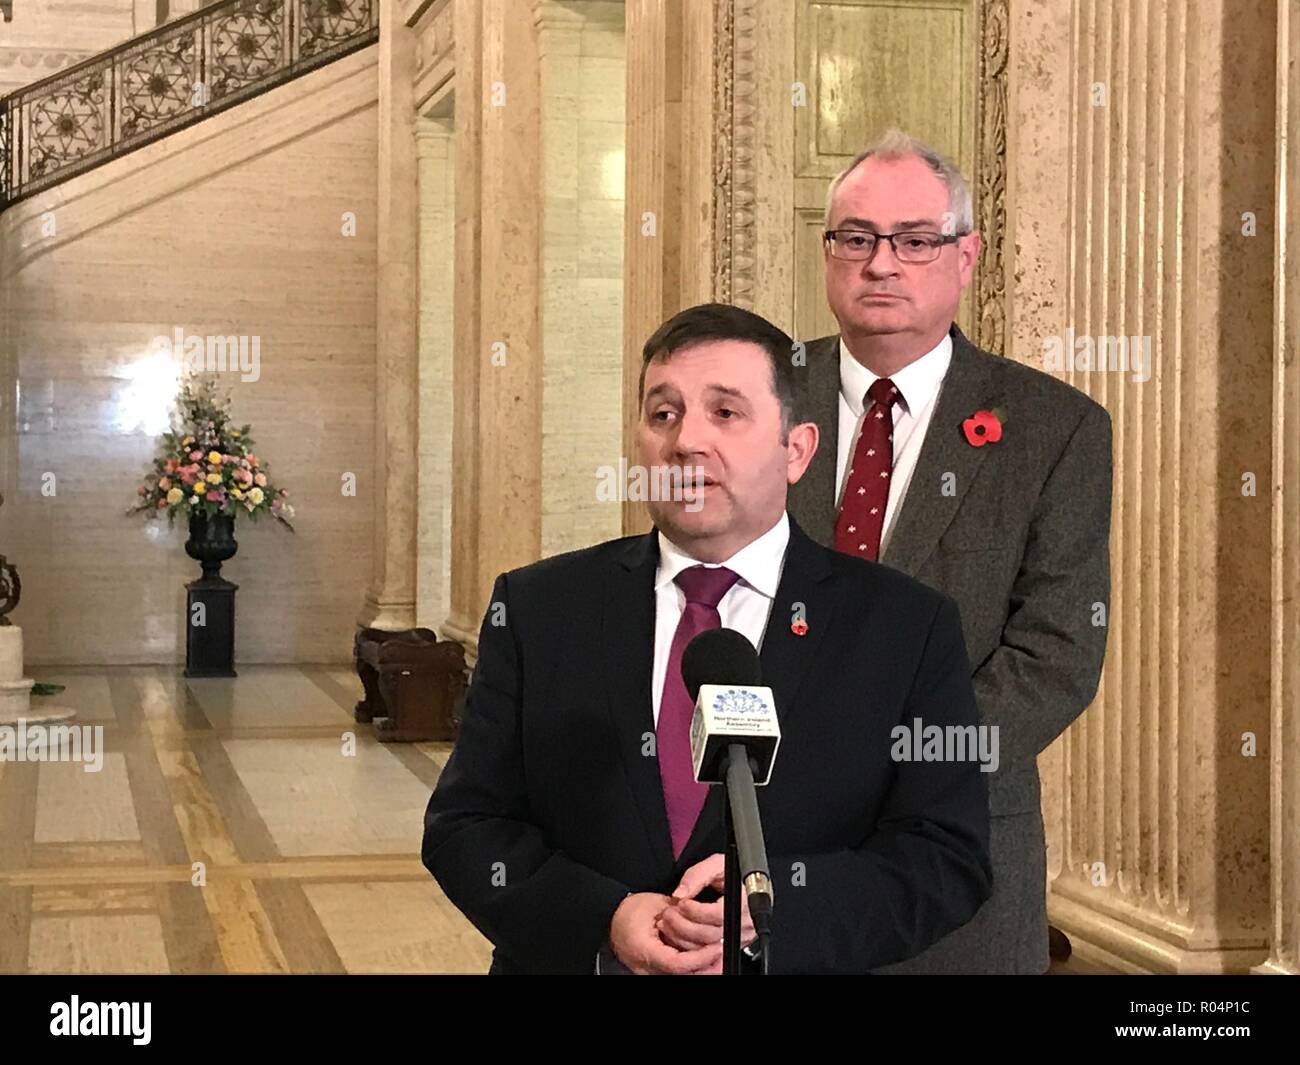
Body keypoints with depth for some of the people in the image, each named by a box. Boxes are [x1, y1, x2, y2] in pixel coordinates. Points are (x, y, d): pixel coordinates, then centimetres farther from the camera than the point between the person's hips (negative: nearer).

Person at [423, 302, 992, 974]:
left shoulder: (907, 628, 2)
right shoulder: (535, 609, 7)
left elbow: (949, 860, -1)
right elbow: (465, 825, 4)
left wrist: (771, 909, -15)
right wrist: (604, 926, -11)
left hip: (791, 957, -1)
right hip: (584, 958, 1)